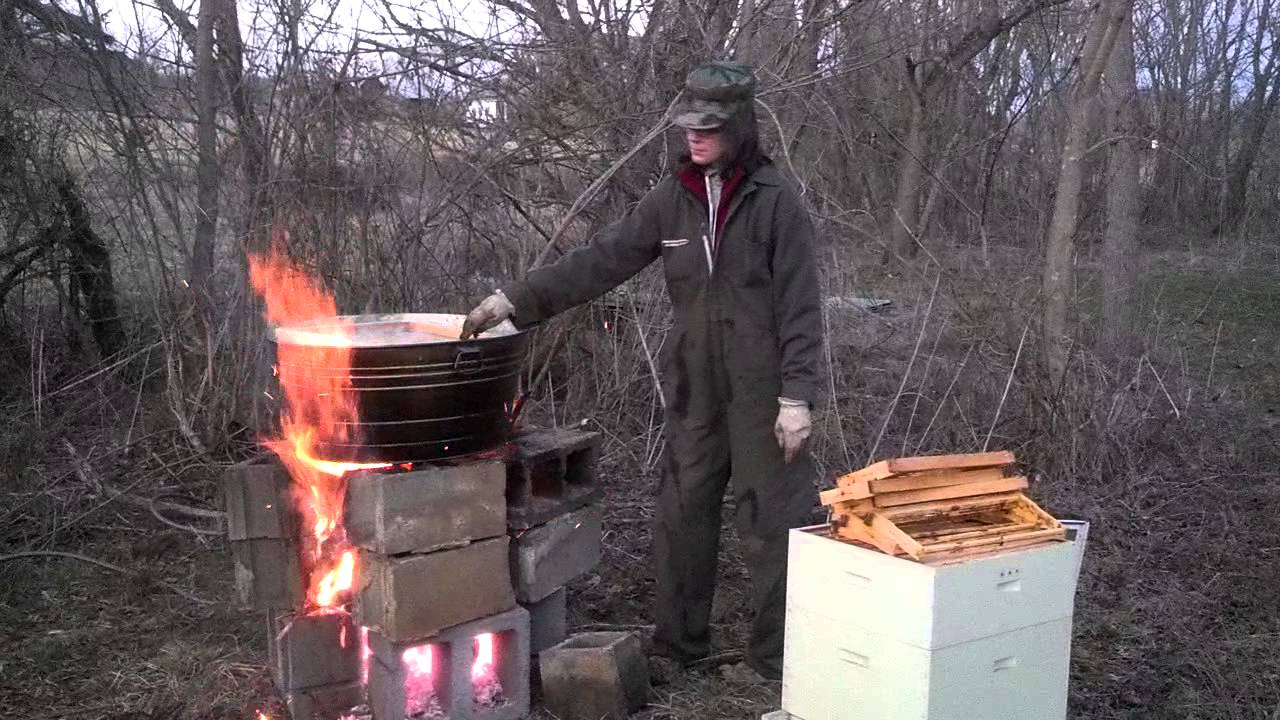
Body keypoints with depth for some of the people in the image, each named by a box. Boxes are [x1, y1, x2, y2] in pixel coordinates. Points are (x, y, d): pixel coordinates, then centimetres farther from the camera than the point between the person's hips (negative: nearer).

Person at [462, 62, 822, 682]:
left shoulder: (774, 202, -8)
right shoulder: (674, 199, 5)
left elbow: (799, 305, -10)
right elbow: (602, 262, 1)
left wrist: (797, 395, -15)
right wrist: (517, 300, -6)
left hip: (761, 389, -5)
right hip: (694, 386, 5)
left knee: (770, 519, 1)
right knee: (682, 514, 12)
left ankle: (776, 656, 15)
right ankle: (677, 642, 27)